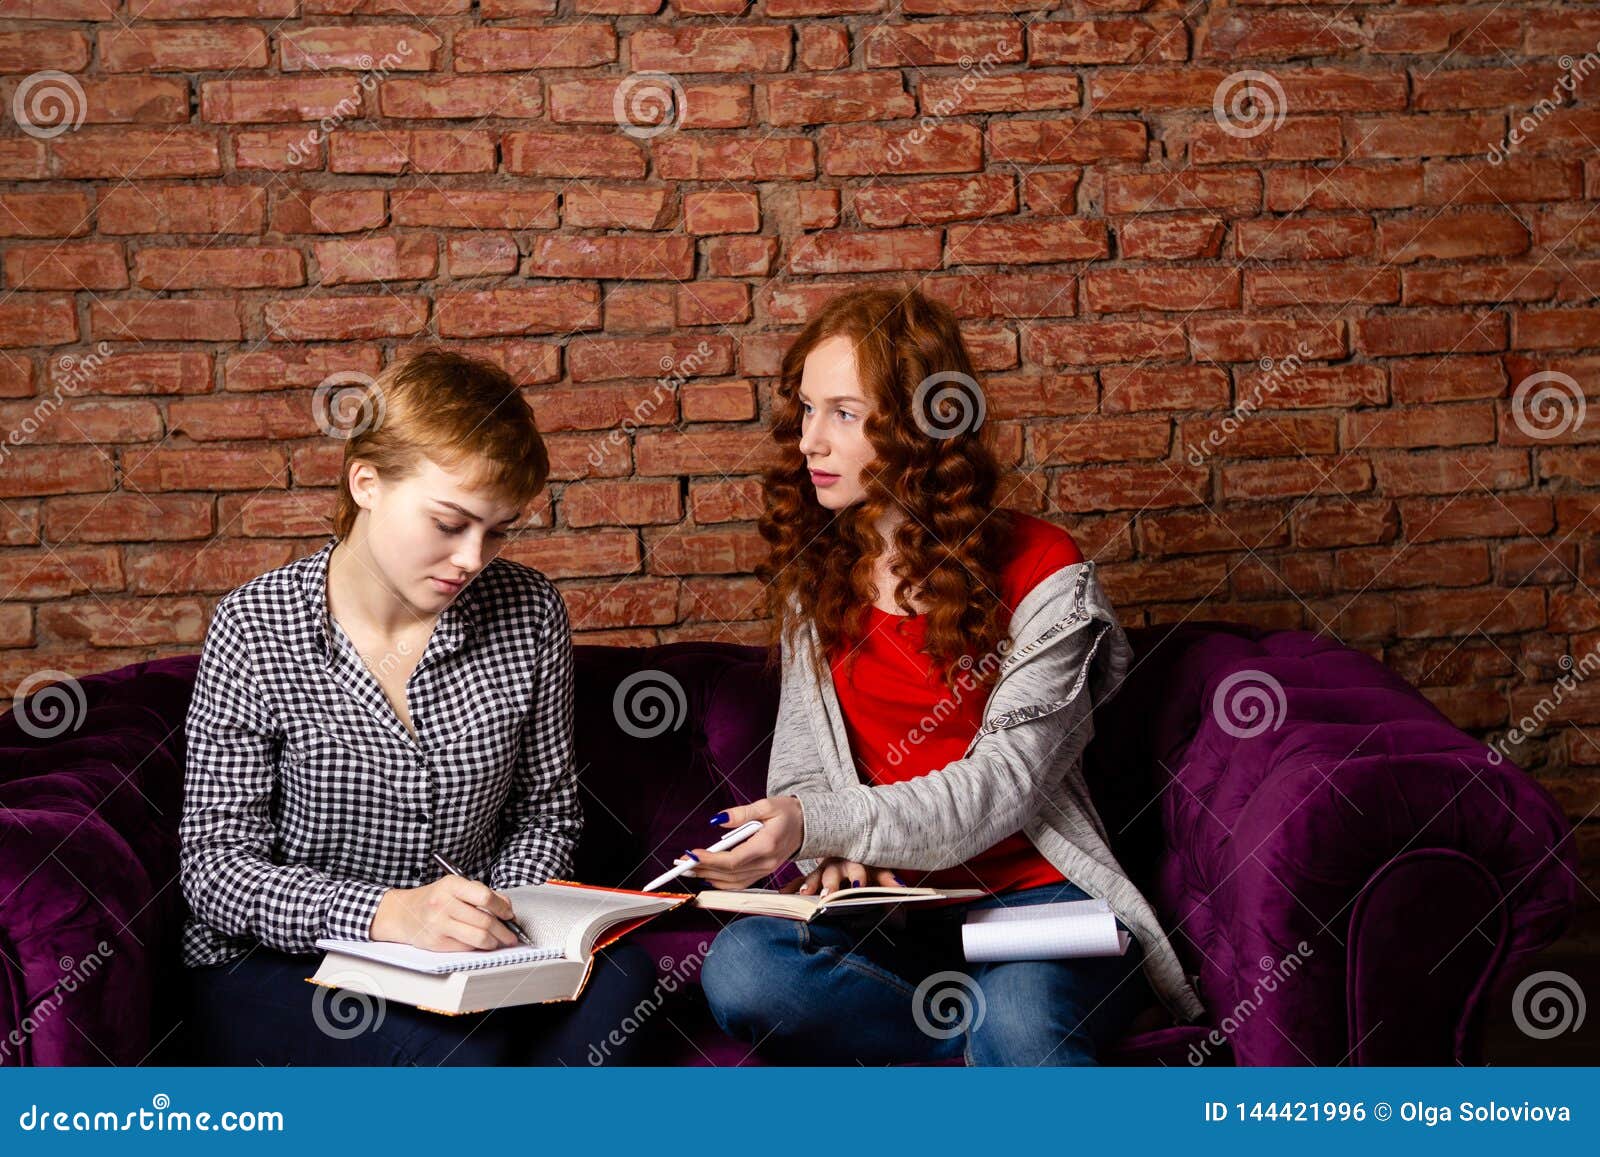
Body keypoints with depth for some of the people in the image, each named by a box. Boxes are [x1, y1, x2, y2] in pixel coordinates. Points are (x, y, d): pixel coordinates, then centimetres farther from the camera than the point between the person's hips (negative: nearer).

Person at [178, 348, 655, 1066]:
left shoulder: (527, 613, 0)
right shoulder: (256, 628, -9)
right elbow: (214, 865, -10)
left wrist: (502, 919, -11)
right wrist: (384, 913, -27)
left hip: (465, 958, 4)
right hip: (275, 969, -4)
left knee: (615, 980, -28)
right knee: (456, 1044, -35)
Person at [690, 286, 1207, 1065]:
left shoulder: (1039, 569, -5)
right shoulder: (814, 573, 10)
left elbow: (1000, 787, -12)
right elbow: (800, 759, 12)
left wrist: (818, 822, -24)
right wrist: (830, 853, -12)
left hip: (1034, 894, -5)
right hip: (889, 906, 6)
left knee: (1020, 1023, -40)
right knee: (739, 967, -29)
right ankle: (1026, 1046, -20)